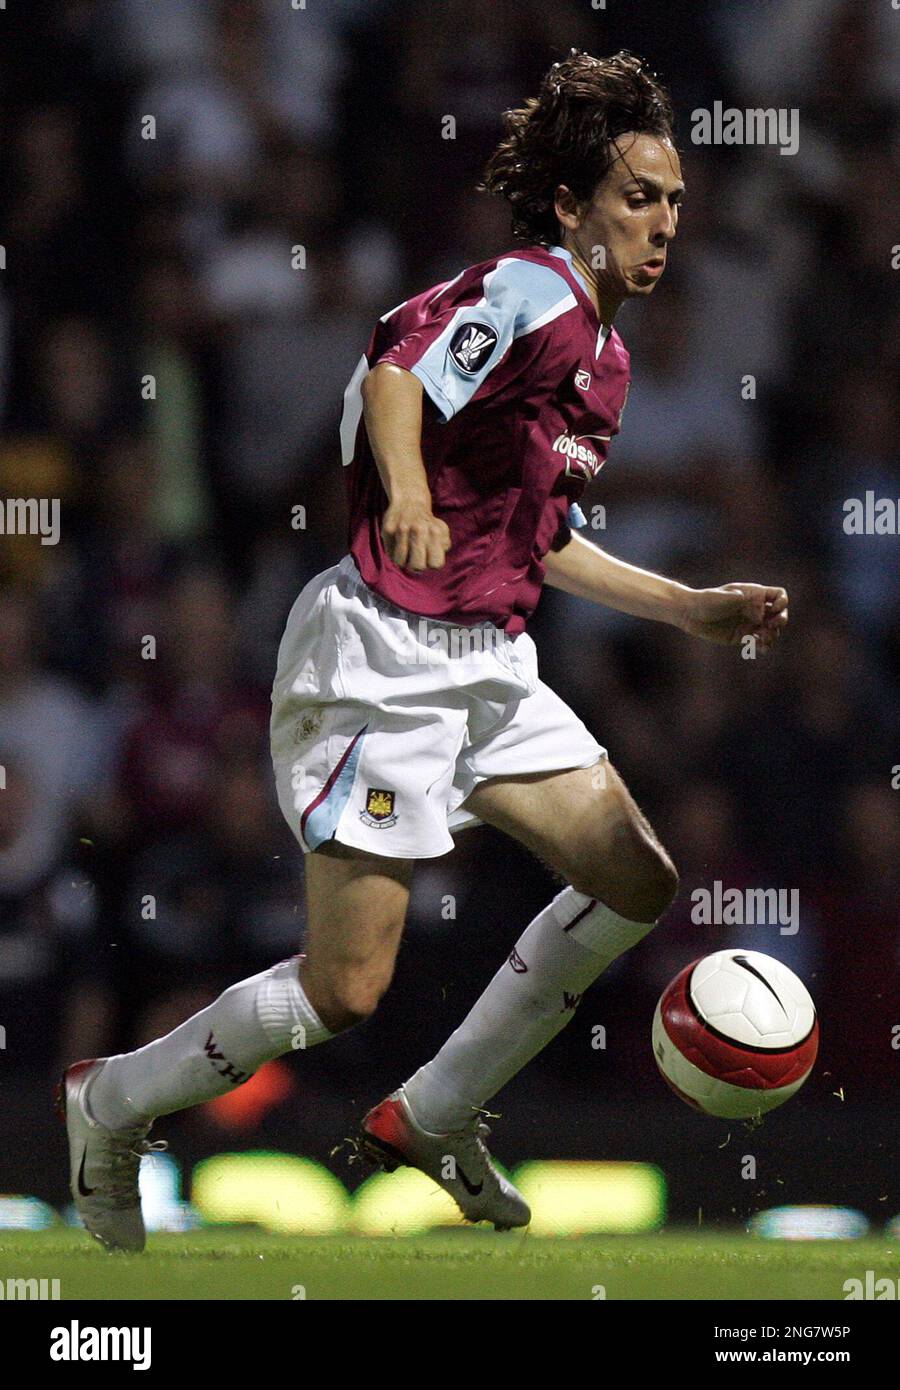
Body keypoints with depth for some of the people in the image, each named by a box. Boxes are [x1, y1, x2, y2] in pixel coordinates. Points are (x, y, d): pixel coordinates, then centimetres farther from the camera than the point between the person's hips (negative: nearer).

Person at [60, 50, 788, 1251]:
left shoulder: (602, 352, 17)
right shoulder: (532, 296, -13)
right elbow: (398, 376, -29)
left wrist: (693, 609, 25)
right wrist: (409, 493, -47)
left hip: (486, 660, 10)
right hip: (384, 653, -10)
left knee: (637, 883, 4)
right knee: (348, 988, -11)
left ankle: (434, 1118, 15)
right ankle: (113, 1105, 11)